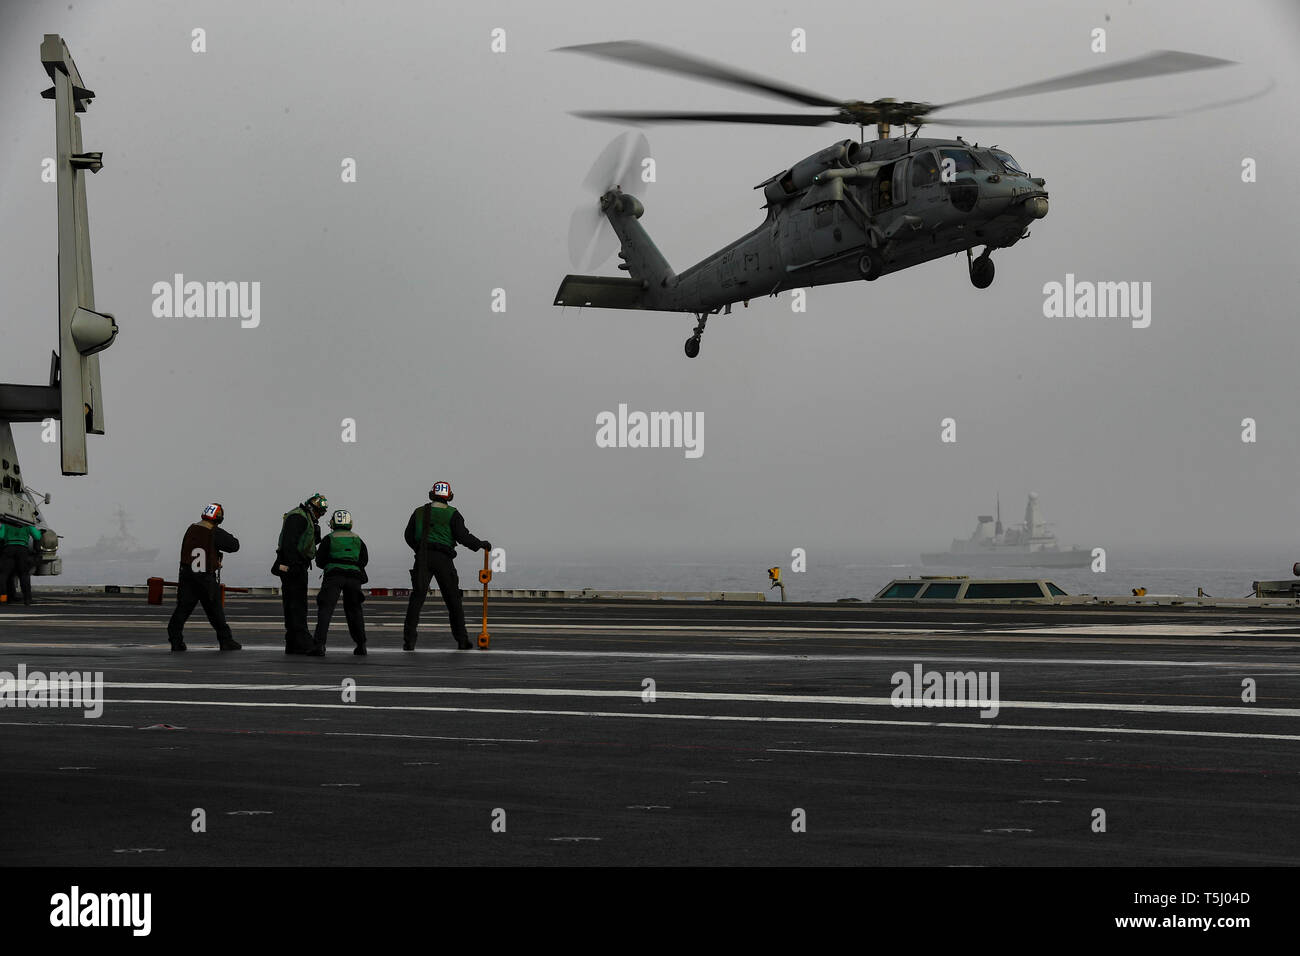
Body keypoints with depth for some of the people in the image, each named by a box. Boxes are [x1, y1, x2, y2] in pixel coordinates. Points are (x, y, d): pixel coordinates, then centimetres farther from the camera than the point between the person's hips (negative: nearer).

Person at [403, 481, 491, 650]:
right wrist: (481, 544, 7)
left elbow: (409, 536, 14)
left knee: (417, 598, 1)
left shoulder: (419, 512, 9)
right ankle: (462, 640, 11)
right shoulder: (452, 514, -1)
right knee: (453, 599, 8)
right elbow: (462, 536, -7)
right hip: (443, 558, -2)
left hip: (422, 557, 2)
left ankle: (409, 640, -8)